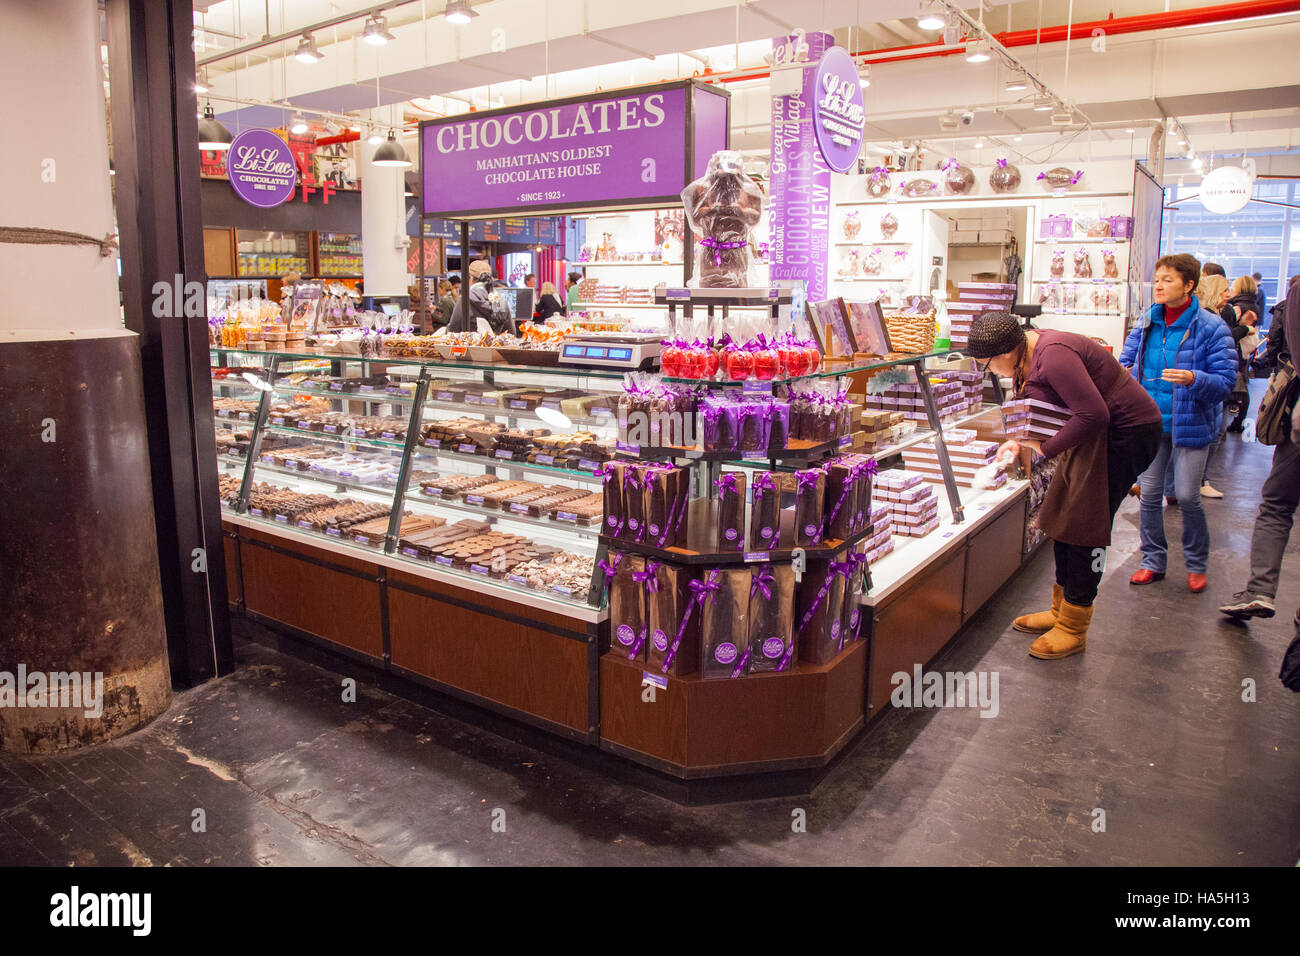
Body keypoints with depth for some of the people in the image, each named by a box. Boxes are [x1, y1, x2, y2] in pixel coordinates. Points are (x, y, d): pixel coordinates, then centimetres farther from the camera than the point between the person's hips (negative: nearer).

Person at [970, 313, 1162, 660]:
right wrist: (1019, 441, 4)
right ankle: (1061, 609, 26)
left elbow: (1093, 414, -31)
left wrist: (1046, 448, -20)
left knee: (1085, 527, -7)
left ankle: (1073, 629, 4)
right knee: (1063, 518, 12)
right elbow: (1048, 406, 17)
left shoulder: (1054, 355, -28)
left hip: (1126, 432, -10)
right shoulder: (1029, 351, 3)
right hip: (1096, 432, 10)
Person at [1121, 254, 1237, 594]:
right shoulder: (1147, 321, 4)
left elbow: (1225, 380, -11)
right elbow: (1126, 360, 16)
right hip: (1149, 421, 4)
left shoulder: (1210, 327, -11)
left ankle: (1197, 565, 21)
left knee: (1187, 497, -1)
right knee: (1148, 494, 7)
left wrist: (1193, 379, -29)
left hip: (1189, 423, -4)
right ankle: (1153, 561, 22)